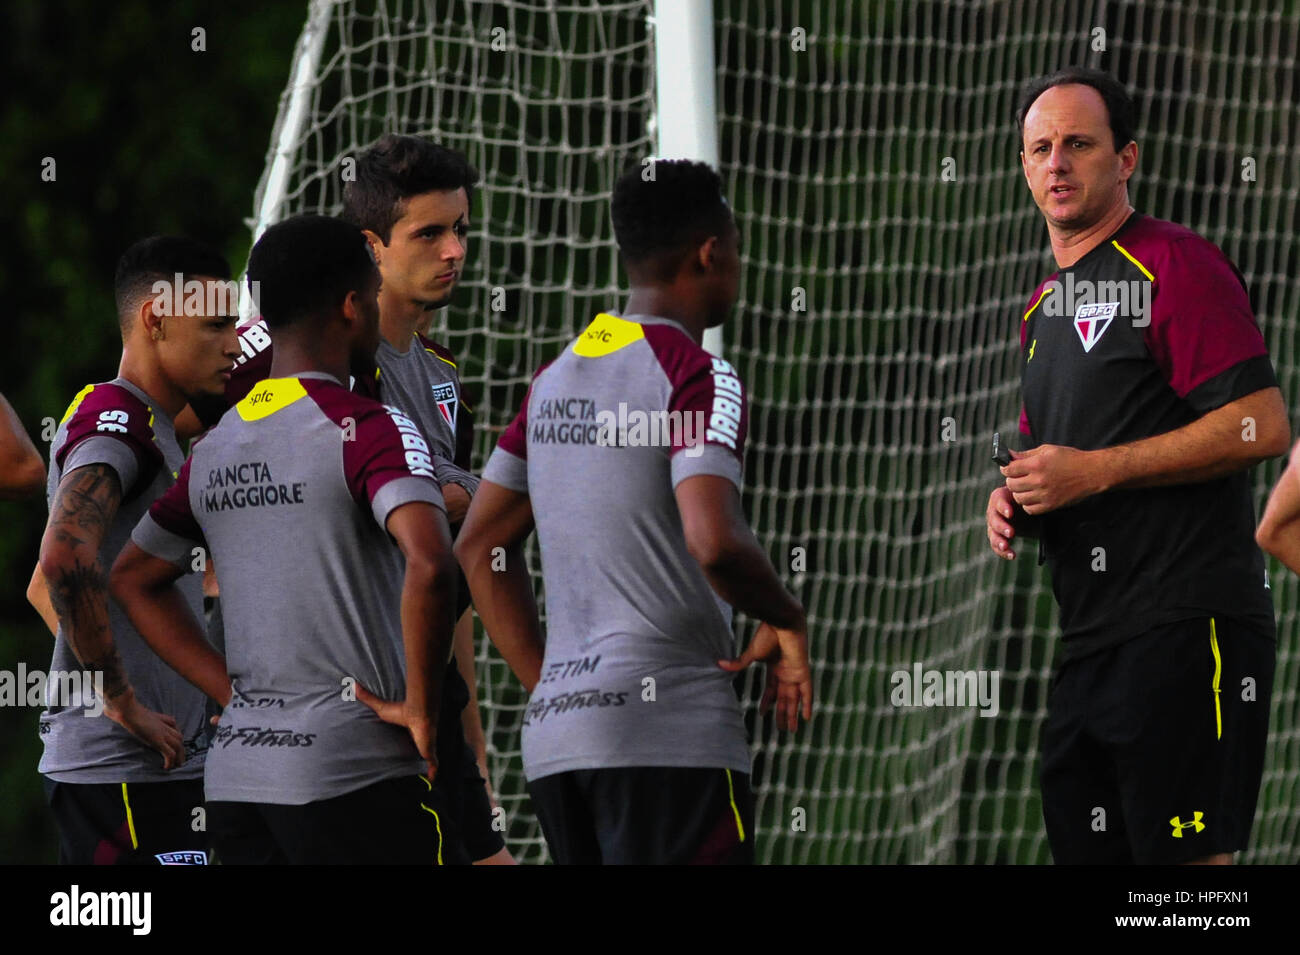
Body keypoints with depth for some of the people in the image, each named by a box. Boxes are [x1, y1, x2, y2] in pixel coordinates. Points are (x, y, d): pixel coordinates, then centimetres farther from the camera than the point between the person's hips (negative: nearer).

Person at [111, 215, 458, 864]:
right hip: (354, 773, -7)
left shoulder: (214, 448, 13)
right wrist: (421, 709, -12)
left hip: (233, 779, 7)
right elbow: (431, 565, -25)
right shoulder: (367, 429, -9)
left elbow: (133, 579, 25)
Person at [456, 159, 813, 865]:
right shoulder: (698, 378, -8)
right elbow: (715, 543, -22)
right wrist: (786, 622, -3)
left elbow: (479, 548, 21)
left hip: (554, 735, 8)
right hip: (672, 731, -8)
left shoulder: (558, 377, 17)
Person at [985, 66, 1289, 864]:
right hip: (1089, 645, 9)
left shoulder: (1176, 265, -6)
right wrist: (1015, 501, 9)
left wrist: (1094, 471, -14)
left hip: (1186, 628, -9)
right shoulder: (1046, 307, 22)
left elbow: (1262, 425, -16)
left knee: (1186, 858, -13)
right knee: (1085, 848, 6)